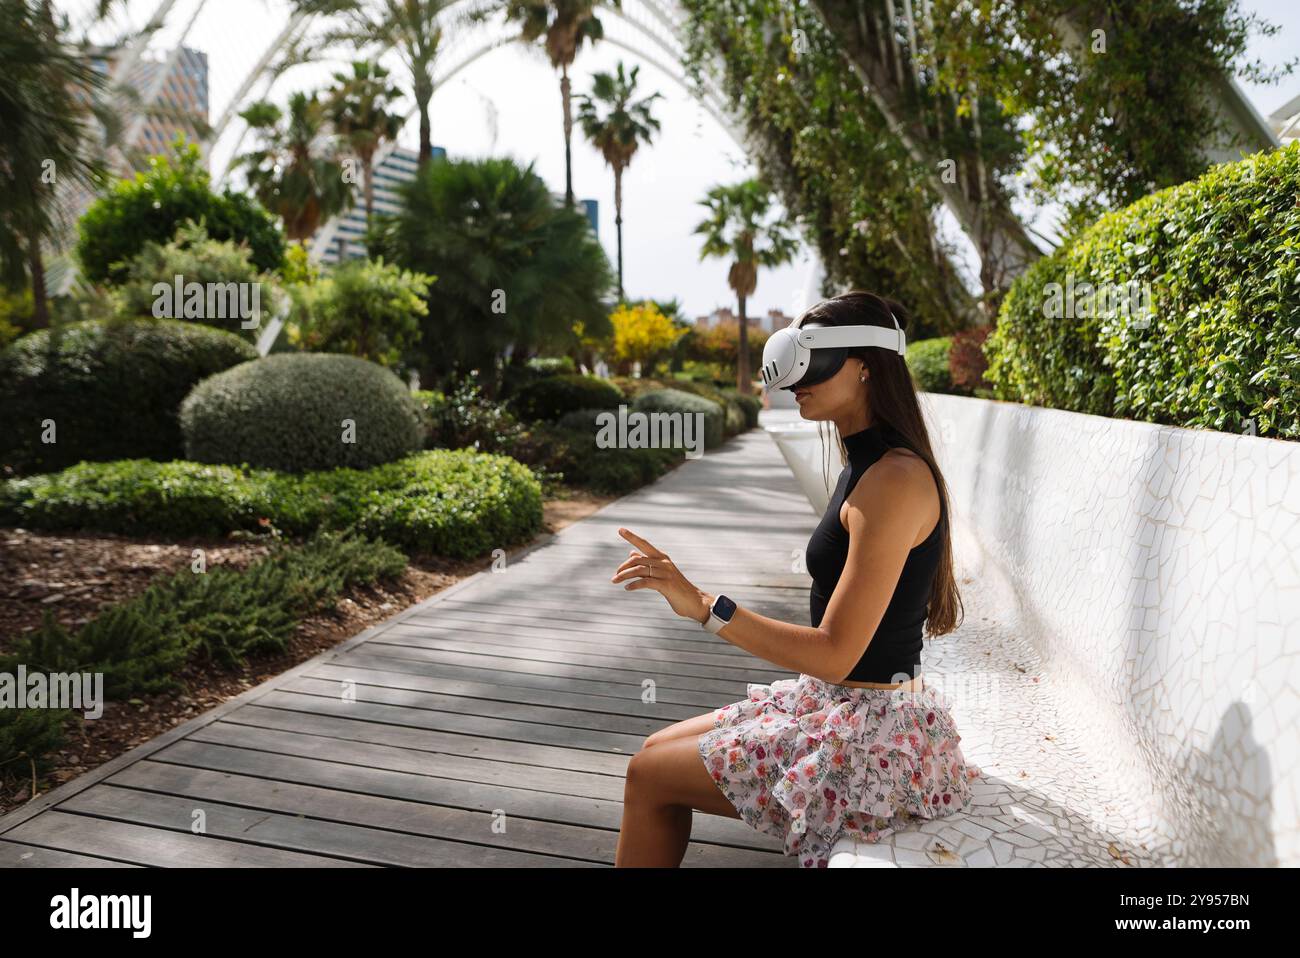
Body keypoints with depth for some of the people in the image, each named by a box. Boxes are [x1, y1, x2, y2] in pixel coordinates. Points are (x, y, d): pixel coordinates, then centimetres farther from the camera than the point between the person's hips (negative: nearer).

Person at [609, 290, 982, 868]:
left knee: (648, 776, -1)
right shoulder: (867, 464, 7)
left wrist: (703, 605, -29)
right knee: (659, 748, 14)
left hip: (872, 733, -9)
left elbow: (834, 654, -25)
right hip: (833, 704, 9)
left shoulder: (895, 480, -23)